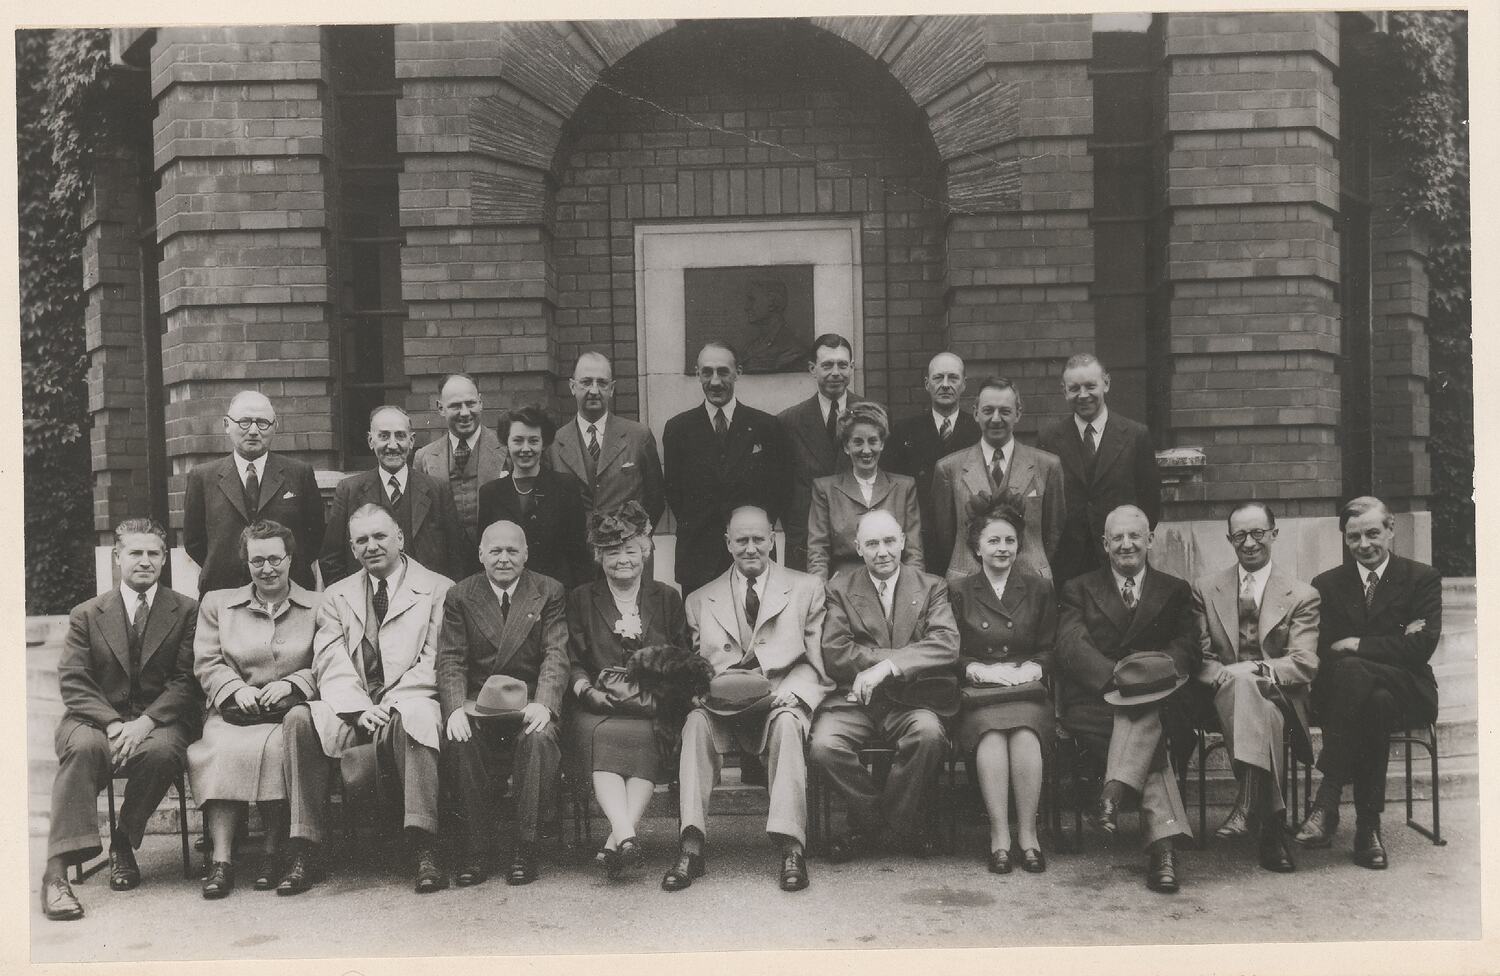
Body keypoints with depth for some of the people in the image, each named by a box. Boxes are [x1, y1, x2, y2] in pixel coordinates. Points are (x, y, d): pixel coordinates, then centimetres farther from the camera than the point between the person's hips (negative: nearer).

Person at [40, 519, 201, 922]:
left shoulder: (186, 612, 8)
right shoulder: (86, 614, 11)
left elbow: (186, 681, -1)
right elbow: (73, 682, 0)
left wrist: (144, 723, -18)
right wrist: (113, 725, -18)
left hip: (160, 720, 0)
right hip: (96, 718, 1)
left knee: (162, 750, -35)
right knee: (83, 747, -34)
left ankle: (123, 844, -11)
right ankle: (56, 871, -36)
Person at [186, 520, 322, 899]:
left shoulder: (318, 606, 14)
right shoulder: (217, 604, 19)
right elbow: (207, 664, 9)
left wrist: (292, 683, -11)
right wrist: (237, 688, -9)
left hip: (291, 712, -1)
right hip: (233, 712, 2)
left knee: (277, 749, -34)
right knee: (222, 751, -32)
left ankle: (274, 853, -23)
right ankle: (221, 859, -31)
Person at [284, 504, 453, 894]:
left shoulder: (438, 590, 9)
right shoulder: (336, 596, 20)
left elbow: (434, 662, -1)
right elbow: (330, 664, 5)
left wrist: (390, 704, -15)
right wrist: (360, 709, -13)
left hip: (407, 704, -3)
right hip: (350, 711, 4)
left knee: (412, 718, -38)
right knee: (299, 720, -26)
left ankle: (424, 852, -40)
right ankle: (304, 854, -25)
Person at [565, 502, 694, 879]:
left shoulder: (667, 598, 18)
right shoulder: (581, 600, 17)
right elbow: (572, 661, 8)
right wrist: (589, 691, -12)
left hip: (652, 709, 0)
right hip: (599, 709, 0)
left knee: (647, 737, -33)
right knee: (601, 736, -33)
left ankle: (616, 840, -39)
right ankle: (626, 835, -46)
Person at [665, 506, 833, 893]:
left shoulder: (807, 589, 14)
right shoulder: (700, 600, 19)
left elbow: (815, 662, 6)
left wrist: (788, 692, -14)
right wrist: (706, 688, -11)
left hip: (781, 701, -1)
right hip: (723, 705, 1)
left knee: (787, 722, -35)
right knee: (696, 721, -31)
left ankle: (789, 847, -38)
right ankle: (691, 847, -35)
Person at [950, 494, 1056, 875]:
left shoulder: (1039, 590, 17)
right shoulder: (959, 592, 13)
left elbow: (1049, 649, 14)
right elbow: (951, 654, 7)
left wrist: (1031, 669, -7)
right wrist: (982, 670, -10)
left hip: (1027, 689, 1)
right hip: (977, 694, -1)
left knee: (1025, 732, -33)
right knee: (991, 733, -34)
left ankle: (1028, 833, -27)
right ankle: (999, 835, -31)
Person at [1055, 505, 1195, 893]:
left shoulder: (1175, 591, 21)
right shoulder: (1079, 589, 16)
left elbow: (1186, 648, 5)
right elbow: (1070, 646, -1)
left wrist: (1152, 668, -18)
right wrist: (1117, 675, -20)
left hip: (1158, 698, 1)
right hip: (1094, 701, -1)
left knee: (1143, 709, -35)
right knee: (1149, 735, -31)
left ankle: (1113, 796, -45)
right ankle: (1163, 843, -40)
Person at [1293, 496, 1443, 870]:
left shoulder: (1423, 579, 6)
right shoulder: (1327, 584, 13)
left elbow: (1422, 647, -8)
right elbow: (1322, 652, -1)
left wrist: (1357, 646, -11)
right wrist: (1393, 643, -11)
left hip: (1407, 692, -2)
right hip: (1343, 691, 2)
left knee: (1349, 670, -37)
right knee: (1375, 704, -37)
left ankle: (1328, 799, -37)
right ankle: (1367, 825, -34)